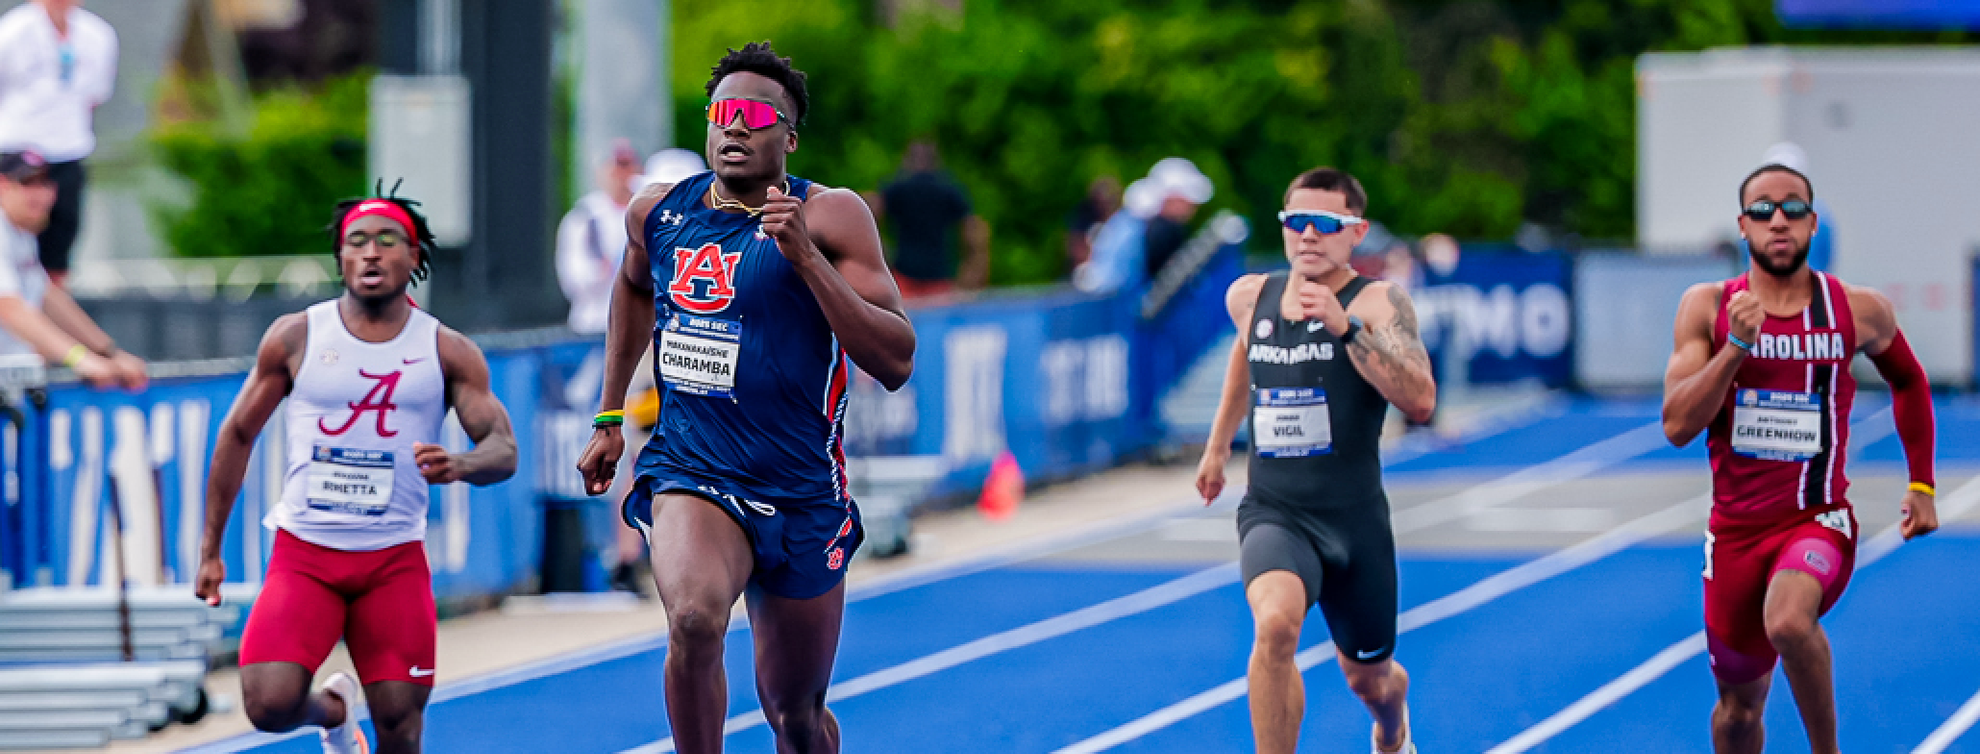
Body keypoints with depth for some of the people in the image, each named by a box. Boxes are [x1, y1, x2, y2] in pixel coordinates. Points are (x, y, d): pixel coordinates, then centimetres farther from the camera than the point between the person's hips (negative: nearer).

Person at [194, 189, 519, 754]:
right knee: (269, 705, -17)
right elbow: (237, 436, 10)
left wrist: (460, 466, -29)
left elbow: (503, 449, -4)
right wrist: (210, 550, 9)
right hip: (304, 552, 0)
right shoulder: (295, 337, 2)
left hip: (395, 558, 0)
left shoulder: (449, 353, 2)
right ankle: (333, 709, 19)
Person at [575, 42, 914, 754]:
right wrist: (608, 417, 26)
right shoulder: (657, 212, 3)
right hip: (688, 474, 1)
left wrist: (805, 257, -23)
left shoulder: (832, 216, -9)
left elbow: (895, 362, -17)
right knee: (694, 618, -32)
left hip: (801, 494, -1)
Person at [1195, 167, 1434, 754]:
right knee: (1276, 624, -31)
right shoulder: (1250, 298, 5)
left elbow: (1420, 401, -26)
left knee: (1369, 678, 17)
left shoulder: (1379, 303, -10)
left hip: (1354, 519, -1)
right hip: (1273, 513, 1)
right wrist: (1219, 443, 35)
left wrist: (1345, 326, -33)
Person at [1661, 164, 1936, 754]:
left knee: (1788, 621, -35)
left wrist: (1922, 485, 18)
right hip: (1736, 528, 2)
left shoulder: (1859, 312, -2)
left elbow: (1909, 383, 19)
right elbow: (1678, 427, -11)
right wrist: (1737, 346, -21)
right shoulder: (1708, 308, -2)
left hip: (1819, 521, -2)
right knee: (1739, 706, 11)